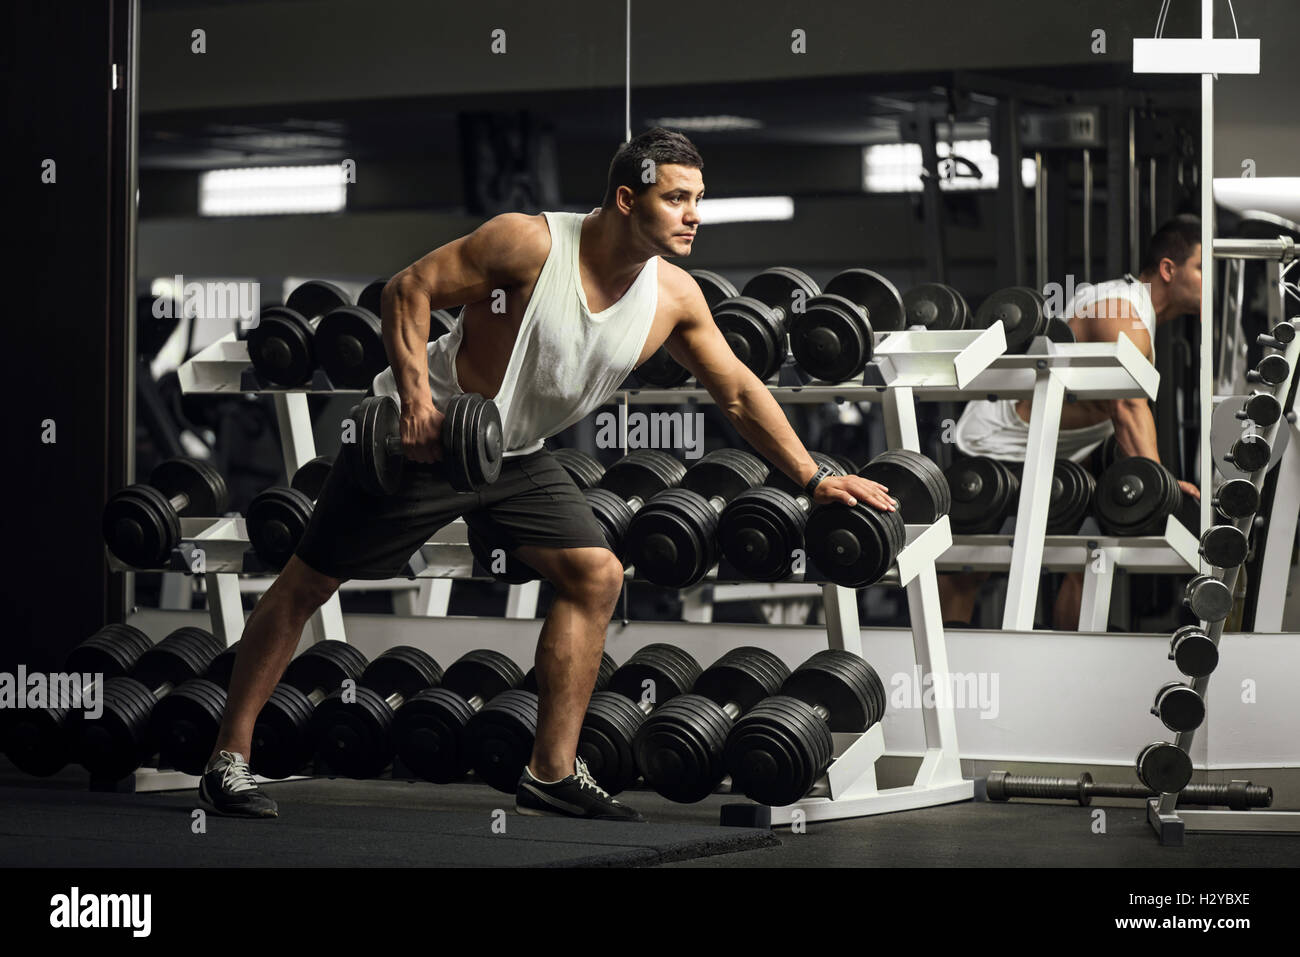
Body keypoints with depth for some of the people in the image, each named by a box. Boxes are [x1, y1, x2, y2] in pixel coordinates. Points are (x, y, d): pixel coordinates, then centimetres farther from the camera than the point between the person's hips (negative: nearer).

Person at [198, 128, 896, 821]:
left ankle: (551, 775, 3)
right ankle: (229, 758, 8)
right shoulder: (530, 244, -24)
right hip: (420, 436, -6)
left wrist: (814, 477, 2)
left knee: (596, 576, -3)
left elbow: (738, 392, 3)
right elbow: (409, 289, -20)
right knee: (307, 583, -2)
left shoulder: (674, 297, -7)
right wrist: (417, 399, -30)